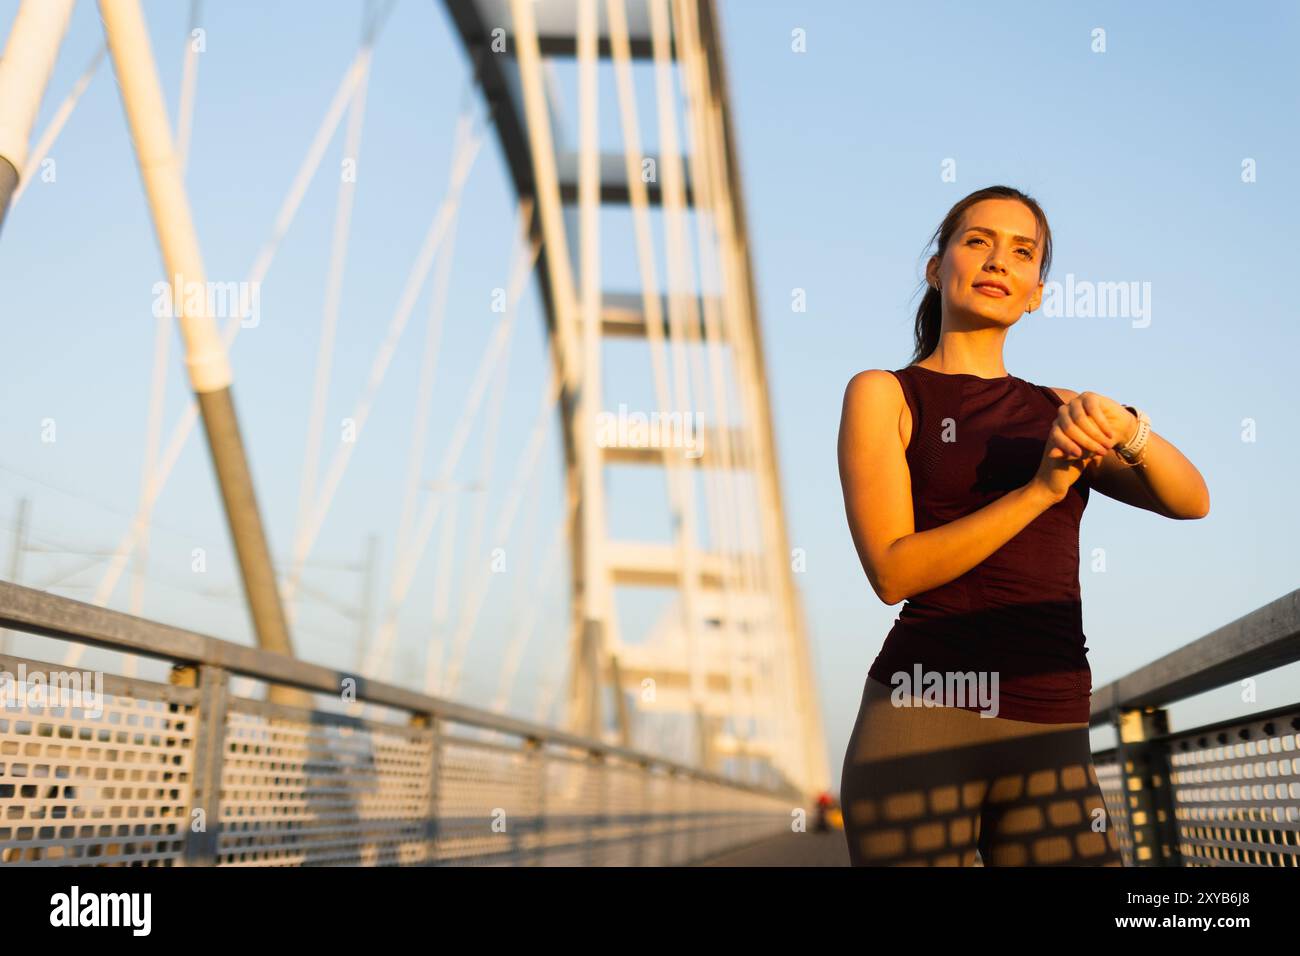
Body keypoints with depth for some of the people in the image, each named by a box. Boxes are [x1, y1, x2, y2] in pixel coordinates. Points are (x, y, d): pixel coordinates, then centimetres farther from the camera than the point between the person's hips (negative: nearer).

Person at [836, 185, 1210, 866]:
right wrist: (1040, 489, -14)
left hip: (1053, 744, 4)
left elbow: (1191, 500, 3)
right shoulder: (883, 394, 5)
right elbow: (893, 569, -8)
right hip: (923, 722, -4)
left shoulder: (1060, 412, 18)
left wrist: (1122, 428, -16)